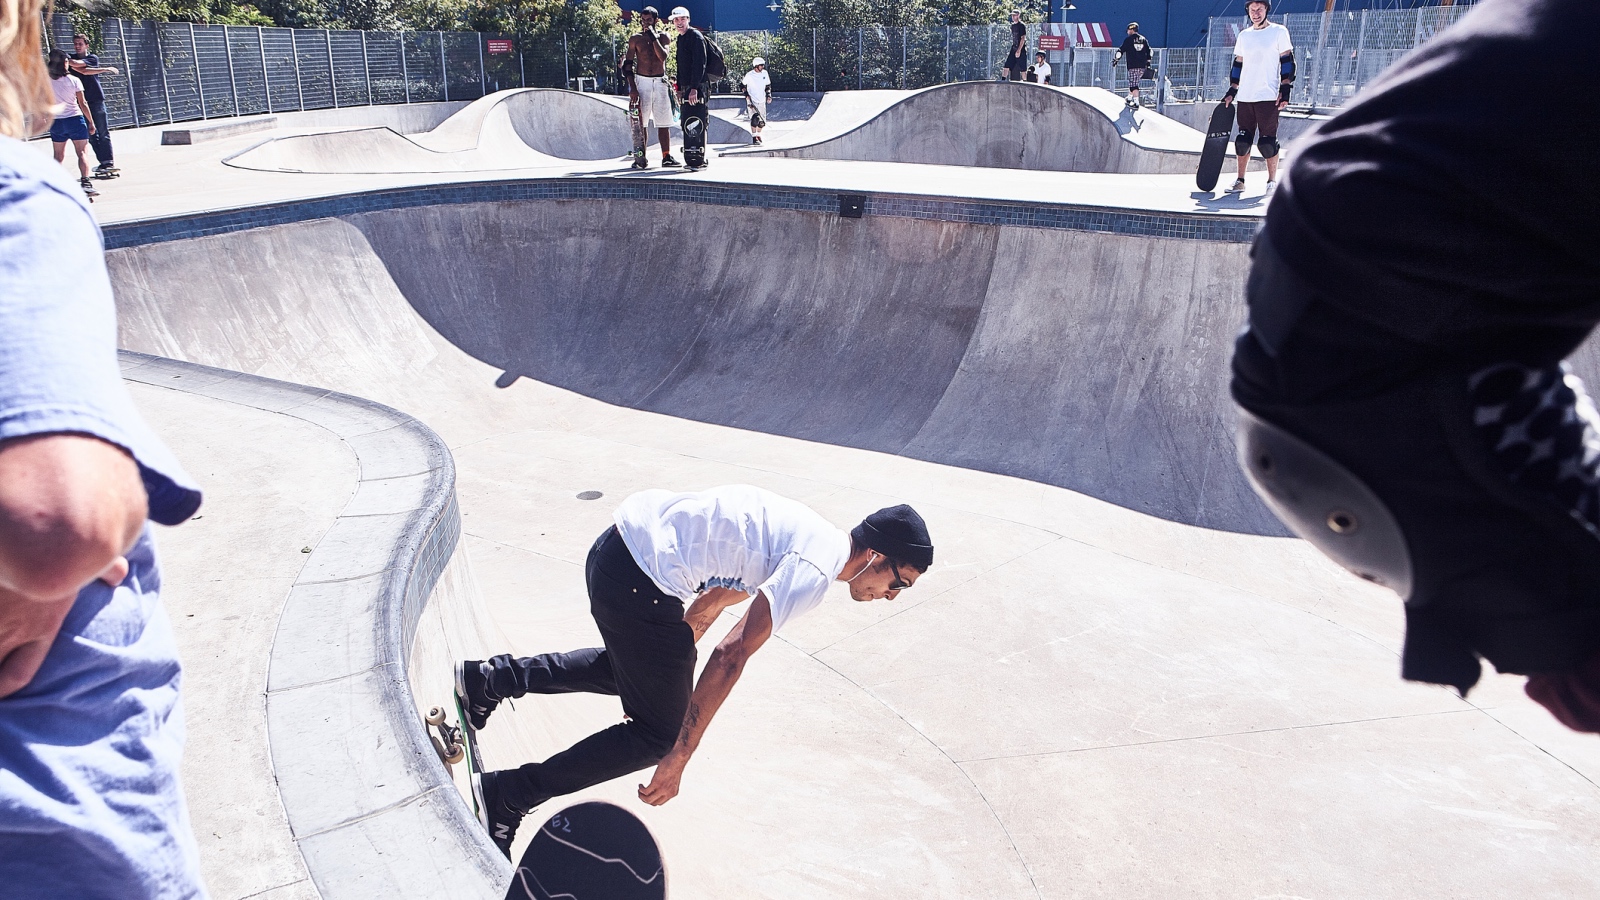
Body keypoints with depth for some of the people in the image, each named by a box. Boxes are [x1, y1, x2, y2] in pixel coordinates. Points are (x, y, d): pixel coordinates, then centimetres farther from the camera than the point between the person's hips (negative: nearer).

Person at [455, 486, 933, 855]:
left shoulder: (807, 535, 15)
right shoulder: (815, 570, -14)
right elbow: (732, 655, -20)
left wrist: (672, 665, 32)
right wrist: (678, 759, -16)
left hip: (620, 542, 10)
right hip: (639, 582, -10)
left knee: (633, 669, 32)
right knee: (661, 734, 5)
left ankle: (490, 679, 28)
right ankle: (507, 796, 6)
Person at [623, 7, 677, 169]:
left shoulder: (663, 37, 7)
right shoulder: (635, 39, 4)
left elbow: (663, 56, -11)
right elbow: (628, 65, 1)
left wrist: (653, 37, -13)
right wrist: (632, 87, -9)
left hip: (660, 82, 1)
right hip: (642, 81, -1)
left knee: (664, 121, 1)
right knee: (640, 121, -4)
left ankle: (666, 157, 5)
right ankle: (640, 157, -1)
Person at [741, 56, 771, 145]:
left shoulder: (764, 73, 5)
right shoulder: (749, 75, -8)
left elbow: (768, 85, 17)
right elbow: (744, 86, 3)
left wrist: (768, 95, 5)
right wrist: (747, 97, -6)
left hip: (762, 101, 5)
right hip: (752, 101, -5)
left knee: (762, 122, 5)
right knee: (755, 118, -20)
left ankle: (758, 135, 29)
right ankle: (754, 138, -13)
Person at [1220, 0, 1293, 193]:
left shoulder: (1279, 32, 2)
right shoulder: (1243, 36, 15)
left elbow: (1287, 63, -1)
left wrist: (1285, 90, -9)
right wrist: (1231, 92, 13)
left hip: (1269, 97, -4)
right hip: (1245, 97, 4)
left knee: (1268, 141, -5)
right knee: (1243, 140, 5)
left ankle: (1272, 181, 3)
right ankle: (1240, 181, 14)